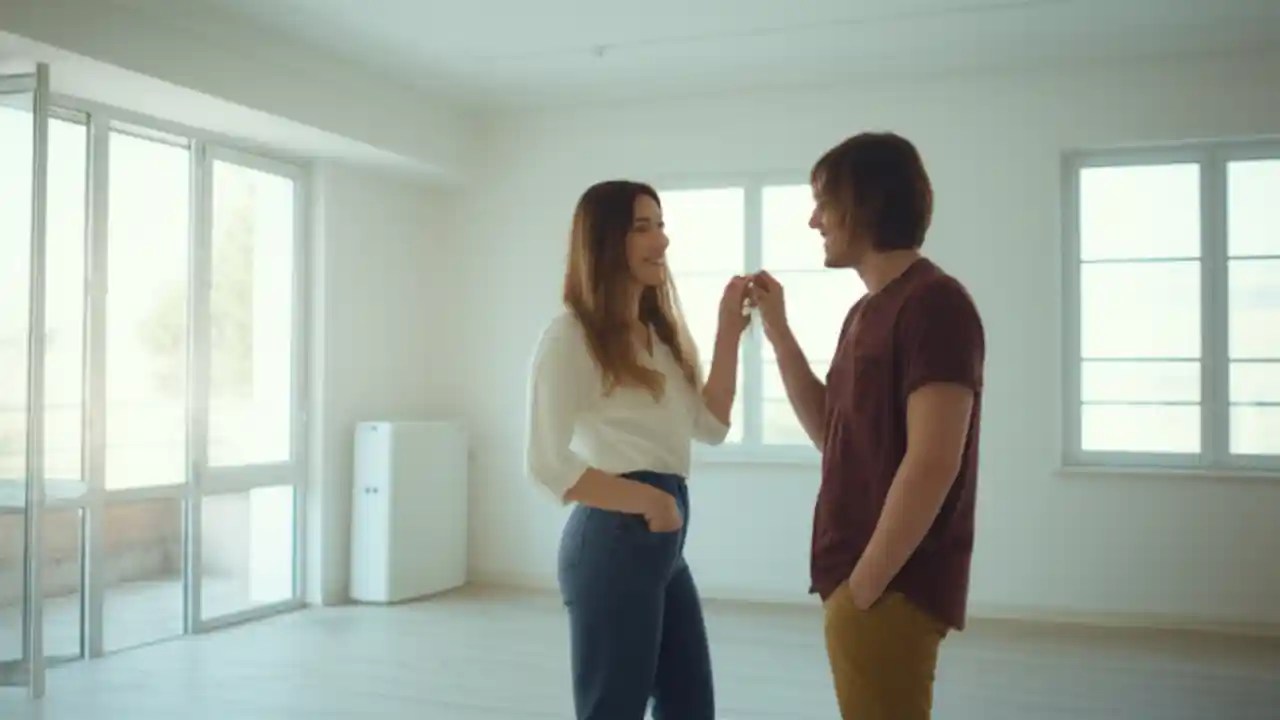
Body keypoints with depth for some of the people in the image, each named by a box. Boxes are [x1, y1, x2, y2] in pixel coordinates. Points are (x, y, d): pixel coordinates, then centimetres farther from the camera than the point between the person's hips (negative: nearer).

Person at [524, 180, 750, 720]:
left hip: (665, 545, 9)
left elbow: (710, 426, 12)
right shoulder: (571, 335, -9)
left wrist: (729, 332, 6)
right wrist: (645, 500, -13)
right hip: (611, 542, -8)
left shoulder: (657, 333, 17)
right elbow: (546, 464, -15)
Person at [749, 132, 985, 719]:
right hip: (859, 579, 9)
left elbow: (932, 464, -22)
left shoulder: (933, 302, -15)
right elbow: (831, 434, 17)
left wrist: (864, 583, -18)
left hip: (889, 588, -9)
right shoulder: (867, 311, 13)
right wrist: (778, 332, 11)